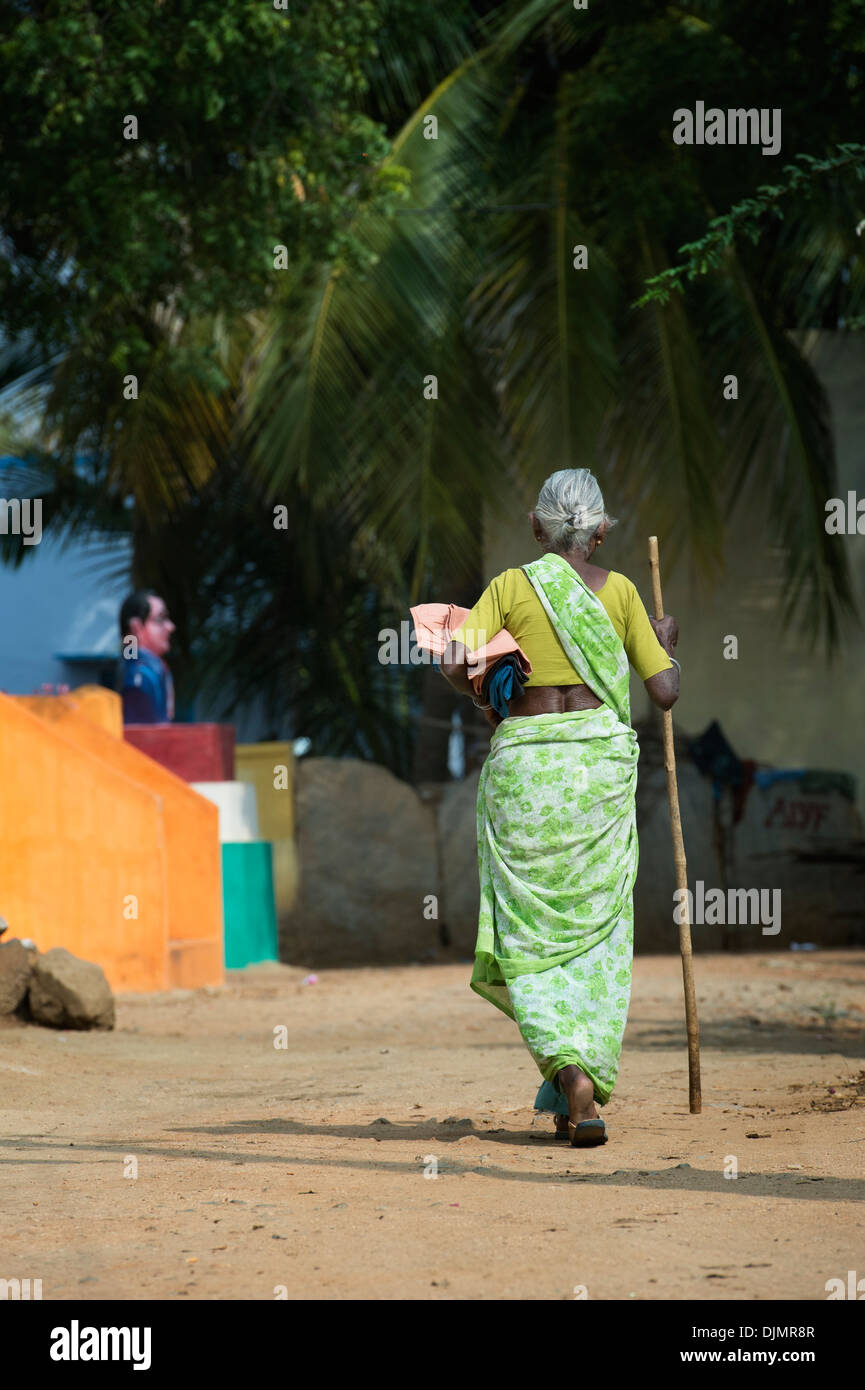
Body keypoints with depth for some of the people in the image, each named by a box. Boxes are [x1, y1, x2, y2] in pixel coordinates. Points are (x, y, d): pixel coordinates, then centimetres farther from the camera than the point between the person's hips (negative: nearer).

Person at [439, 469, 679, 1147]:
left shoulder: (510, 587, 3)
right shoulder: (619, 591, 5)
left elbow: (457, 663, -10)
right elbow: (666, 692, 5)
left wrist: (489, 700, 11)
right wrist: (667, 646, 25)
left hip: (522, 760, 0)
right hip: (600, 759, 0)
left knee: (529, 930, 5)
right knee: (596, 927, 8)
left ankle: (568, 1067, -15)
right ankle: (583, 1098, 2)